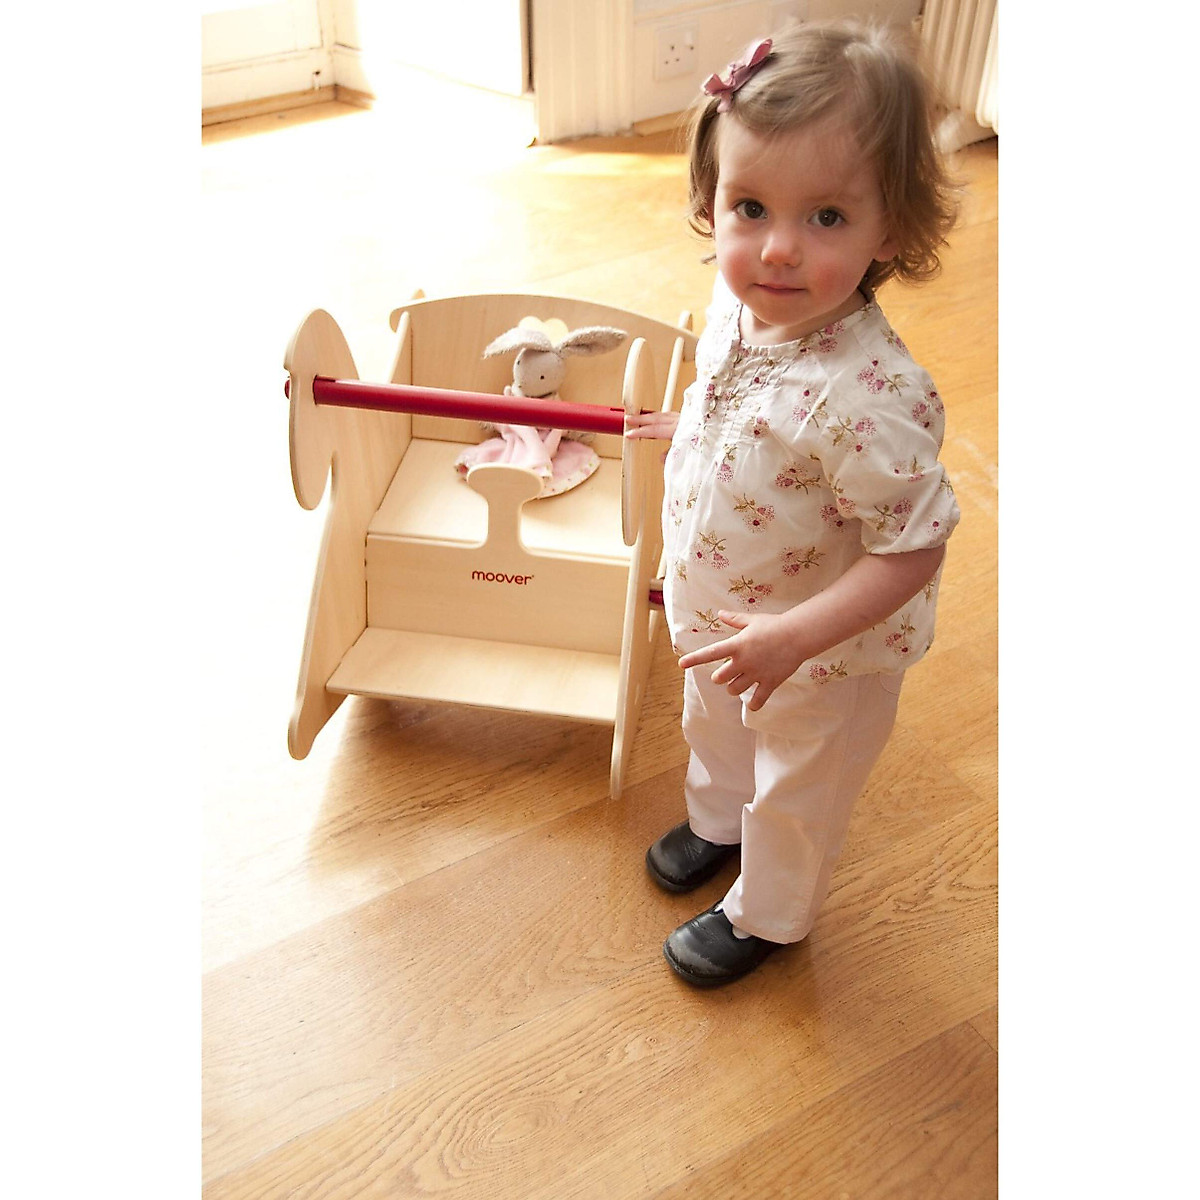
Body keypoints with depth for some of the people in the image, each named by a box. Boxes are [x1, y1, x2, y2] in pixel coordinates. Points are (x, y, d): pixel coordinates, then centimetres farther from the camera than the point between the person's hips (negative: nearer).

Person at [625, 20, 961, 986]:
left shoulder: (875, 395, -40)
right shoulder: (739, 302, -15)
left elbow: (912, 552, -31)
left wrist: (794, 637, -36)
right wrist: (685, 425, 17)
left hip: (825, 659, -7)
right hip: (716, 617, 7)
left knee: (795, 797, 21)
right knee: (713, 728, 34)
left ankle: (766, 915, 50)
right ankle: (716, 822, 66)